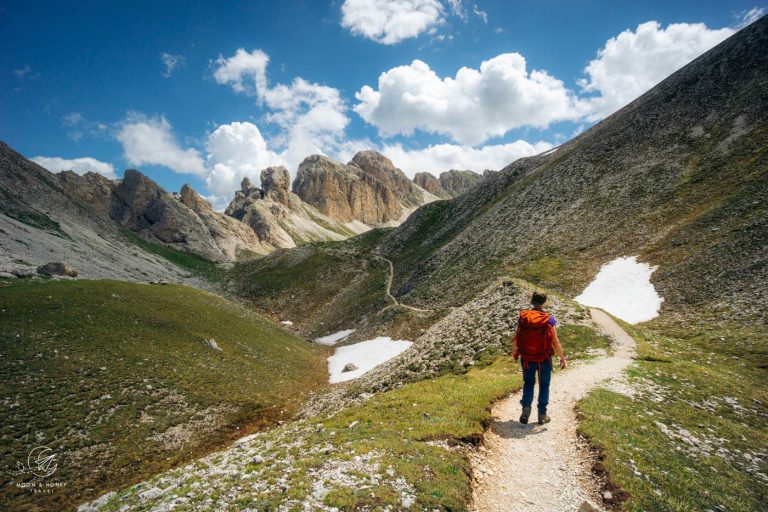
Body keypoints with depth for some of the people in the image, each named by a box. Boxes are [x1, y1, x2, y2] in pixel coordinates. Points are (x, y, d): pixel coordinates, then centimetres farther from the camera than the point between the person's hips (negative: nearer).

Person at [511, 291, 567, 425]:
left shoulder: (523, 317, -7)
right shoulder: (548, 319, -14)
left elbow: (516, 337, 0)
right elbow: (555, 342, -13)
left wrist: (514, 350, 19)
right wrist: (563, 358, -2)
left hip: (526, 357, 2)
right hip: (544, 358, -2)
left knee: (528, 383, 20)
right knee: (544, 385, 16)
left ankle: (526, 408, 7)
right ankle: (542, 415, 21)